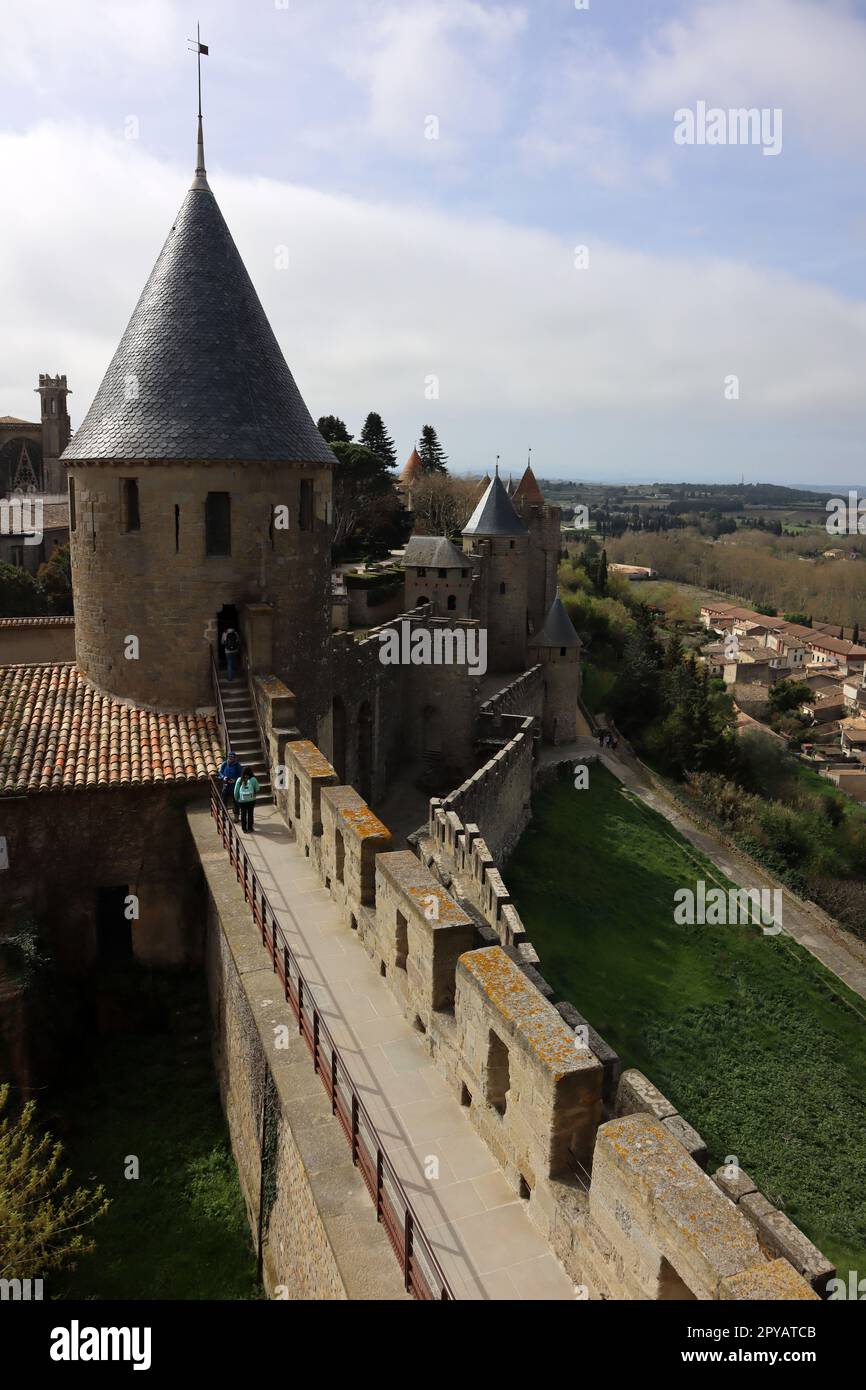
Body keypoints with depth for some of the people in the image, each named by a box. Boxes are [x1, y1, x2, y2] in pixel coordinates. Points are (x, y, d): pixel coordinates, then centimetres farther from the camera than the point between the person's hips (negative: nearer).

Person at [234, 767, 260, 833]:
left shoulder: (239, 780, -2)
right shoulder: (253, 779, -6)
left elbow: (236, 791, 0)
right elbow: (257, 788, 3)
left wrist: (236, 798, 14)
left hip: (241, 800, 1)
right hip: (251, 800, -1)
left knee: (243, 814, 13)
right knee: (250, 814, 9)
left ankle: (244, 828, 19)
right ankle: (249, 828, 13)